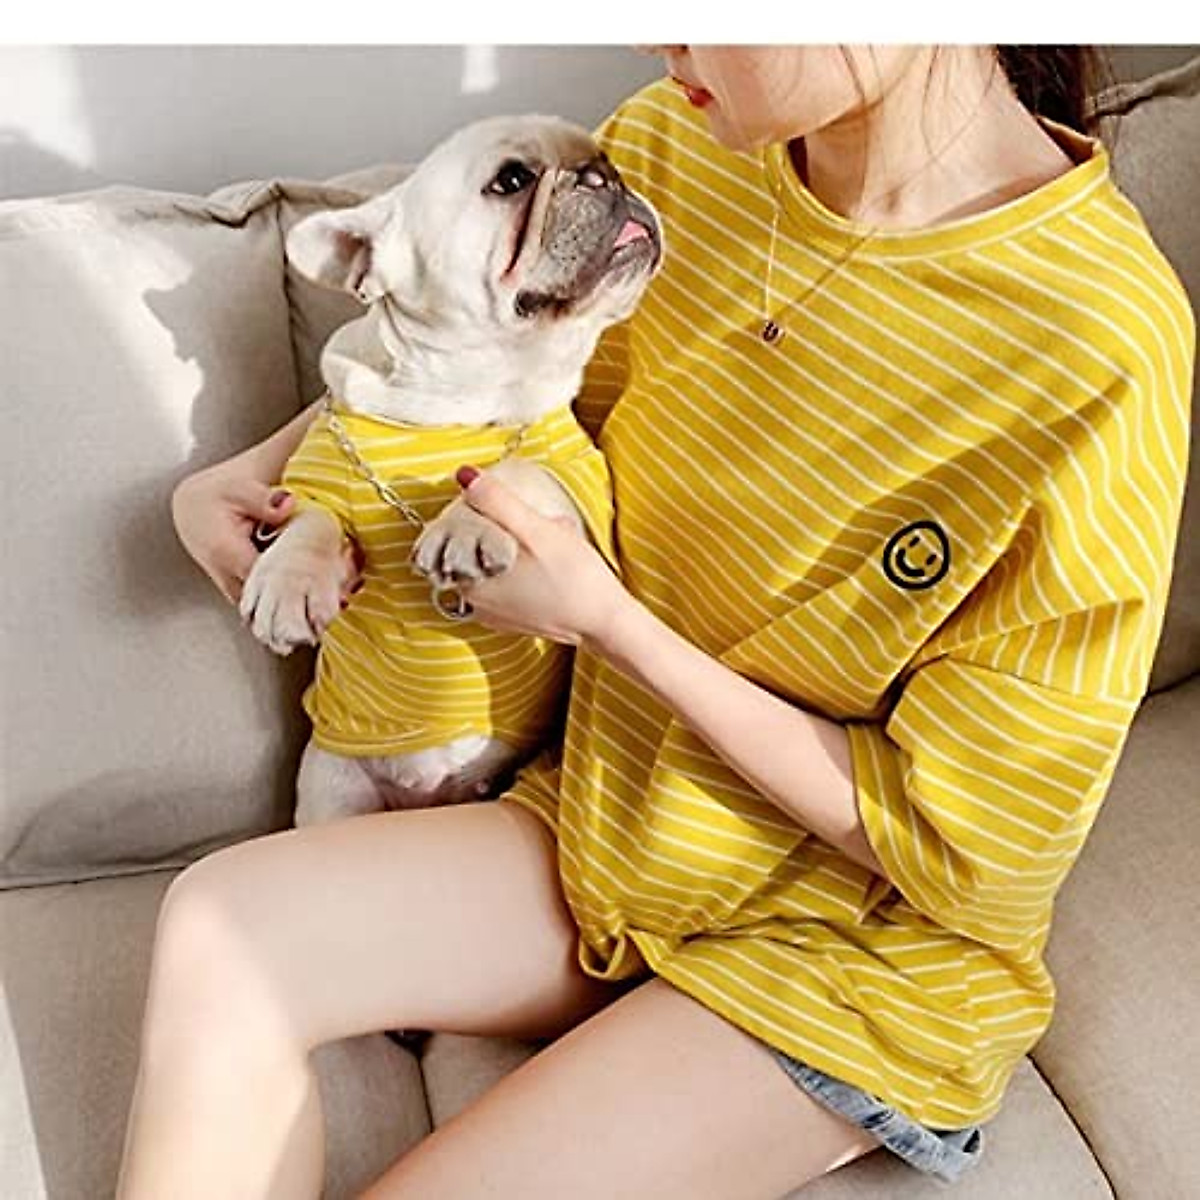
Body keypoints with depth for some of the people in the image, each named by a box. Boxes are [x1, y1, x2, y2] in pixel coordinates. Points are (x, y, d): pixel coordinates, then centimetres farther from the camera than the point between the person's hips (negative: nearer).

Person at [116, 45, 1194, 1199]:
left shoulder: (1104, 355, -28)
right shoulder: (670, 142, -9)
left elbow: (960, 846, -19)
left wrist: (604, 618, -21)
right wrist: (253, 469, -2)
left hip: (854, 950, -5)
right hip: (602, 833, 6)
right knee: (217, 932, -14)